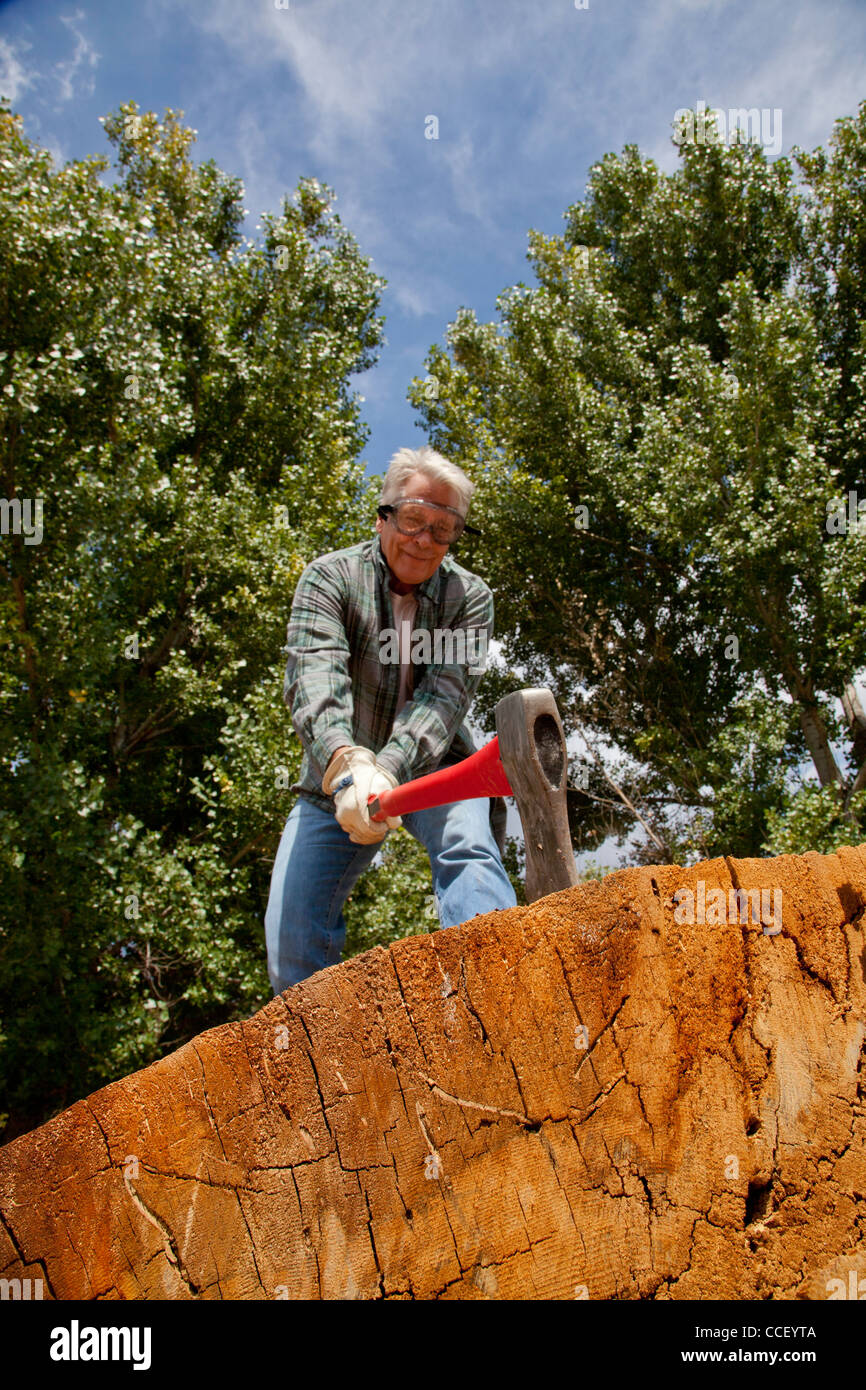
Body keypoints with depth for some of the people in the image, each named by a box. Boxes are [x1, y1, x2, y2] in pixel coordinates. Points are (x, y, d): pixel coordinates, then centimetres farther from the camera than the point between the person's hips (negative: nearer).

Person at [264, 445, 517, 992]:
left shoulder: (469, 596, -7)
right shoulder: (329, 577, -10)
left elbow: (446, 694, -22)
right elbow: (313, 677, -27)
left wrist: (389, 769, -42)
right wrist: (347, 764, -48)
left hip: (433, 767, 0)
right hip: (335, 779, 1)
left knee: (468, 847, -31)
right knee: (291, 928, -8)